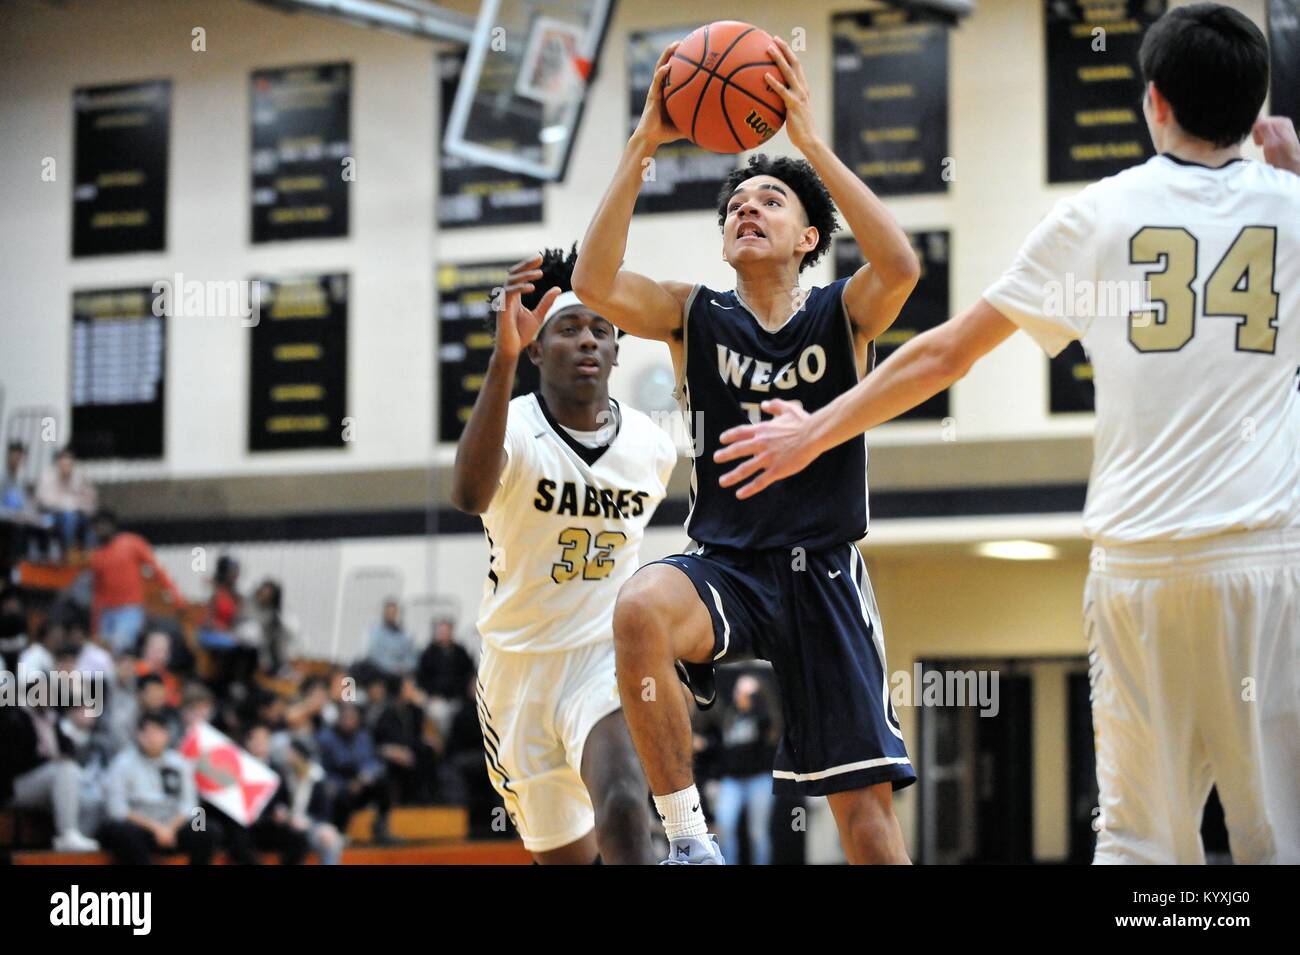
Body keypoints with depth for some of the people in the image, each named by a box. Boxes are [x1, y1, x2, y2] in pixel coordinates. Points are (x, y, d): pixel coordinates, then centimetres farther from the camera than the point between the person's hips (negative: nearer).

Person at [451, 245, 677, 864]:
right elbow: (469, 495, -42)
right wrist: (502, 359, -52)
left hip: (607, 658, 1)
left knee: (622, 810, -30)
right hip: (520, 667, 0)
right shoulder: (516, 428, -16)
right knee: (564, 856, 11)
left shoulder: (653, 447, -3)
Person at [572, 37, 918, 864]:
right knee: (641, 608, -35)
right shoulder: (695, 317, 7)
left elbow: (901, 266, -19)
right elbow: (595, 283, -11)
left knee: (866, 800, -4)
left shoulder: (843, 315, 4)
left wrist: (811, 140, -19)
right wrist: (644, 146, -15)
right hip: (725, 566, 0)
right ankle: (688, 838, -24)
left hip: (824, 576, 0)